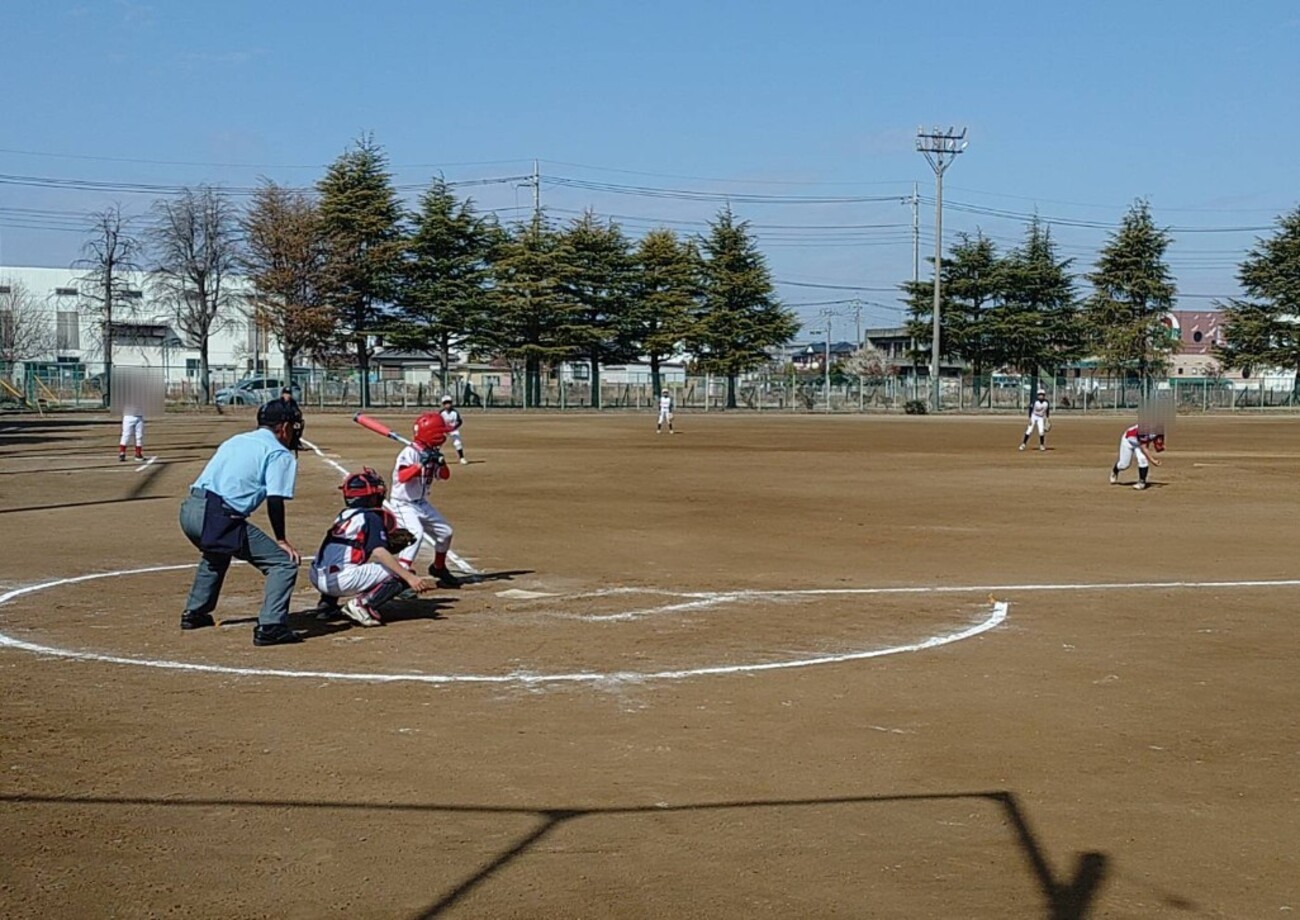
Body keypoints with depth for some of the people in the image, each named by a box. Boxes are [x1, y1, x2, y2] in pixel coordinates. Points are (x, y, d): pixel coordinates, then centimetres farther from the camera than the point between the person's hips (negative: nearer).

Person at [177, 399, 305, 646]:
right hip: (218, 517, -8)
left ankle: (194, 613, 44)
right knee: (284, 562, -4)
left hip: (190, 509, 8)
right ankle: (270, 626, -15)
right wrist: (281, 539, -2)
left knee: (217, 554, 40)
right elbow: (275, 500, -8)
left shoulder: (235, 440, 27)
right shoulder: (279, 453, 4)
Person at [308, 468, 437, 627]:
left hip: (317, 578, 8)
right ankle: (362, 604, -16)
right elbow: (379, 552, -15)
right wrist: (410, 577, -21)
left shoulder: (344, 515, 21)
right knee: (402, 575, -5)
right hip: (342, 580, -8)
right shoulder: (371, 517, -1)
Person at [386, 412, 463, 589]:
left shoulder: (432, 453, 4)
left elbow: (445, 475, 3)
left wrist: (441, 463, -16)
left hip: (422, 504, 9)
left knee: (445, 532, 13)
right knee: (416, 533, -31)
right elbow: (402, 477, -32)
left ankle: (439, 568, 36)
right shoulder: (409, 452, -20)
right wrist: (421, 464, -40)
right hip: (402, 504, -9)